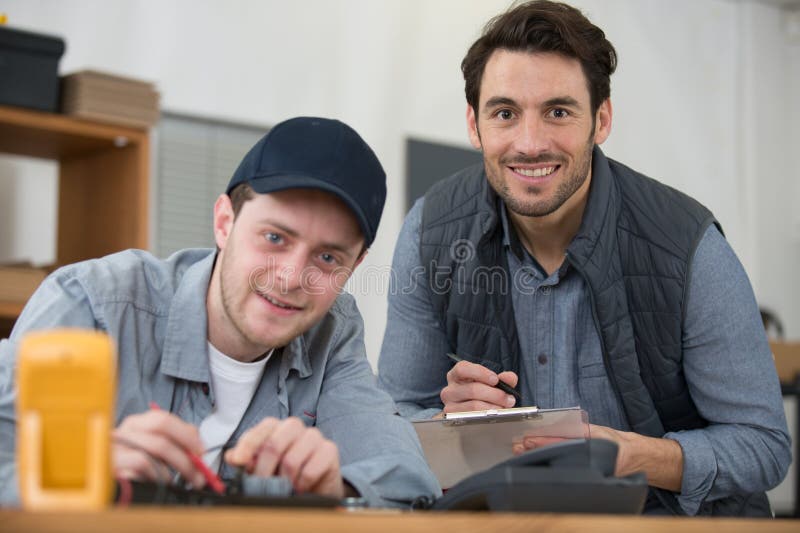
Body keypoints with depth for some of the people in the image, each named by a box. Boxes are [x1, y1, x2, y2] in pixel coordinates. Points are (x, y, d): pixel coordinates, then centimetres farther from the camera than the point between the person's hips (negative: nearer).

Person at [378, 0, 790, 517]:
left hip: (675, 515, -1)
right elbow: (399, 418, 1)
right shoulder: (429, 234, -7)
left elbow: (764, 445, -10)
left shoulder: (689, 247, -16)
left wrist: (633, 456, -27)